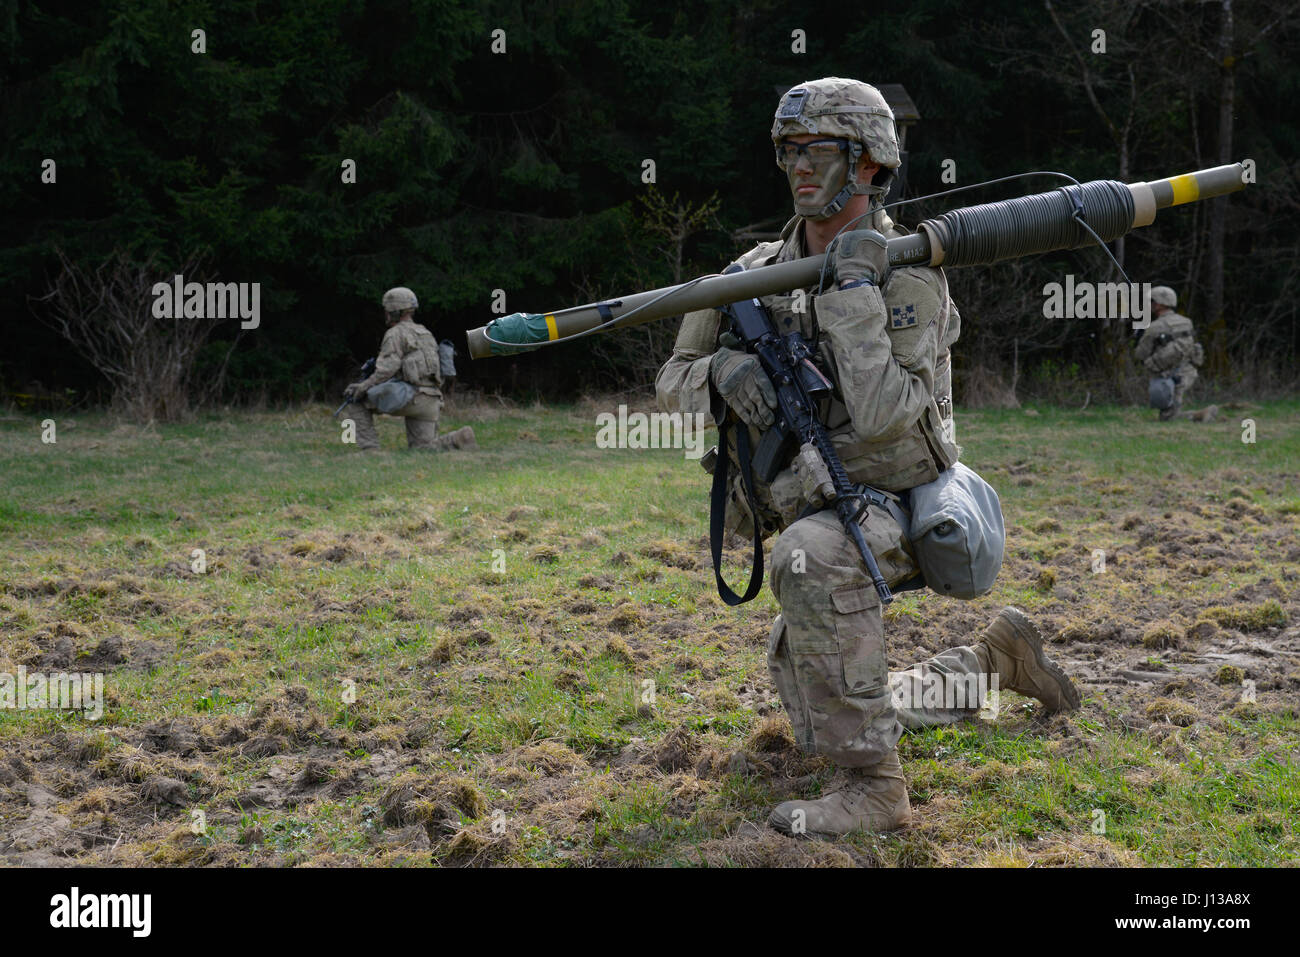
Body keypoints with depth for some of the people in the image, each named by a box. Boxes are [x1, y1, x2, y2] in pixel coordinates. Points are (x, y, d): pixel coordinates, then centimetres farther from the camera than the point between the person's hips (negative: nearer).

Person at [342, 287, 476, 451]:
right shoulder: (425, 334, 25)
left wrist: (362, 387, -10)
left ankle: (369, 448, -4)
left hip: (410, 398, -8)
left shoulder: (396, 333, -2)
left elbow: (387, 369, -15)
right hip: (431, 402, 8)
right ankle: (460, 438, -10)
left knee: (356, 403, 5)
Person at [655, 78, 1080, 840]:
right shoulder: (759, 273, 1)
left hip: (896, 512, -7)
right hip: (816, 515, 8)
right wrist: (724, 369, -20)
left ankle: (872, 786, -33)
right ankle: (994, 664, 33)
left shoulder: (909, 276, -17)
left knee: (811, 555, -42)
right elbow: (675, 388, 2)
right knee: (821, 726, 14)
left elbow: (882, 415, -30)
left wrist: (853, 289, -30)